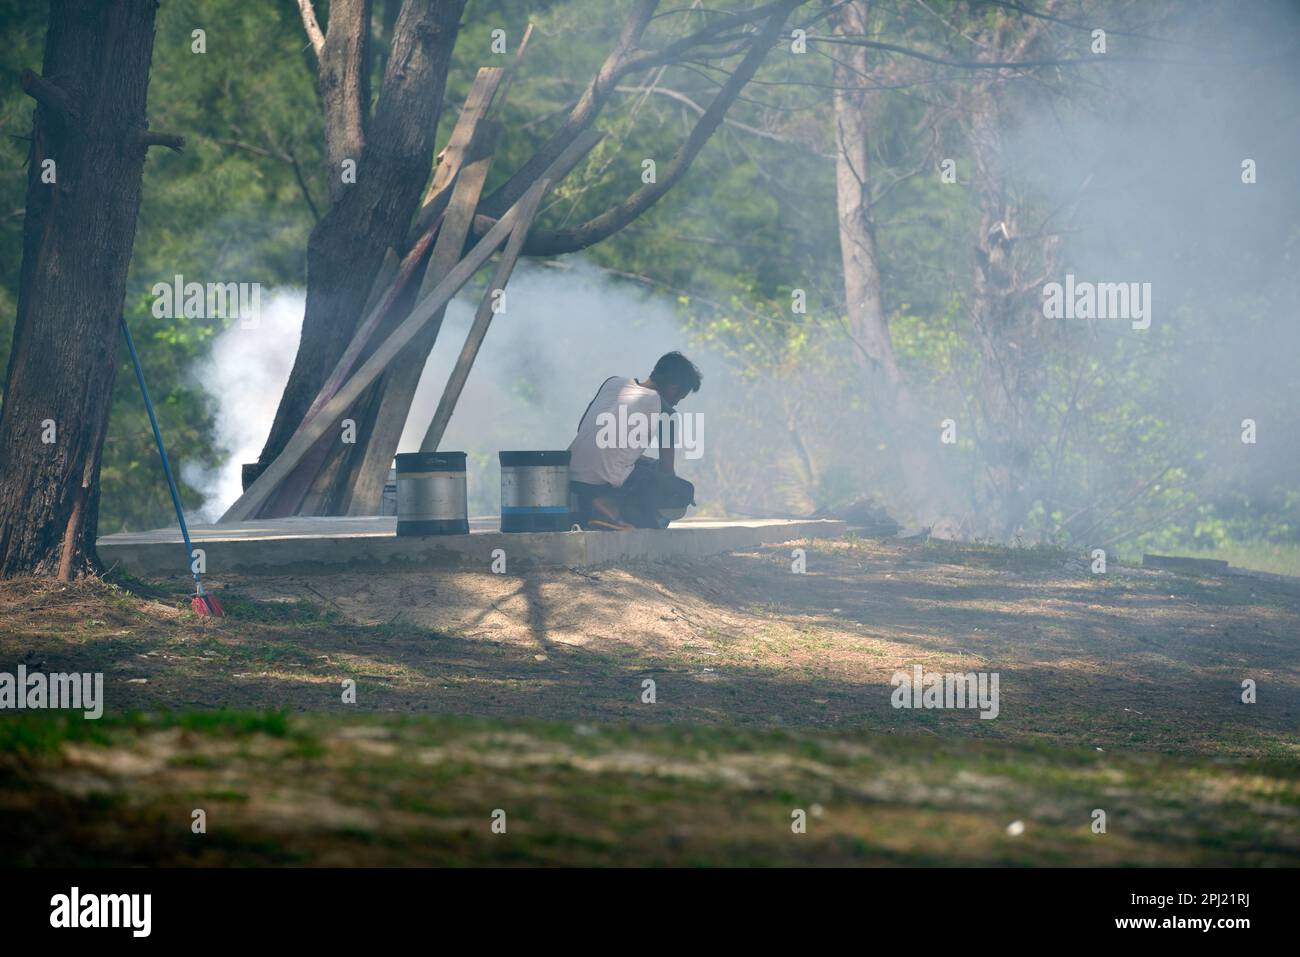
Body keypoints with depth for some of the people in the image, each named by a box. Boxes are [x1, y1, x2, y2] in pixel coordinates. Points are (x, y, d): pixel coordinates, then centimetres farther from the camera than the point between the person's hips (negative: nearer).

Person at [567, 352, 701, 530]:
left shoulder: (613, 383, 15)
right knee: (685, 491, 5)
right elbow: (666, 468, 5)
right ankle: (612, 505, -9)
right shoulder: (663, 409, -1)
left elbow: (582, 427, 25)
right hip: (607, 484, -7)